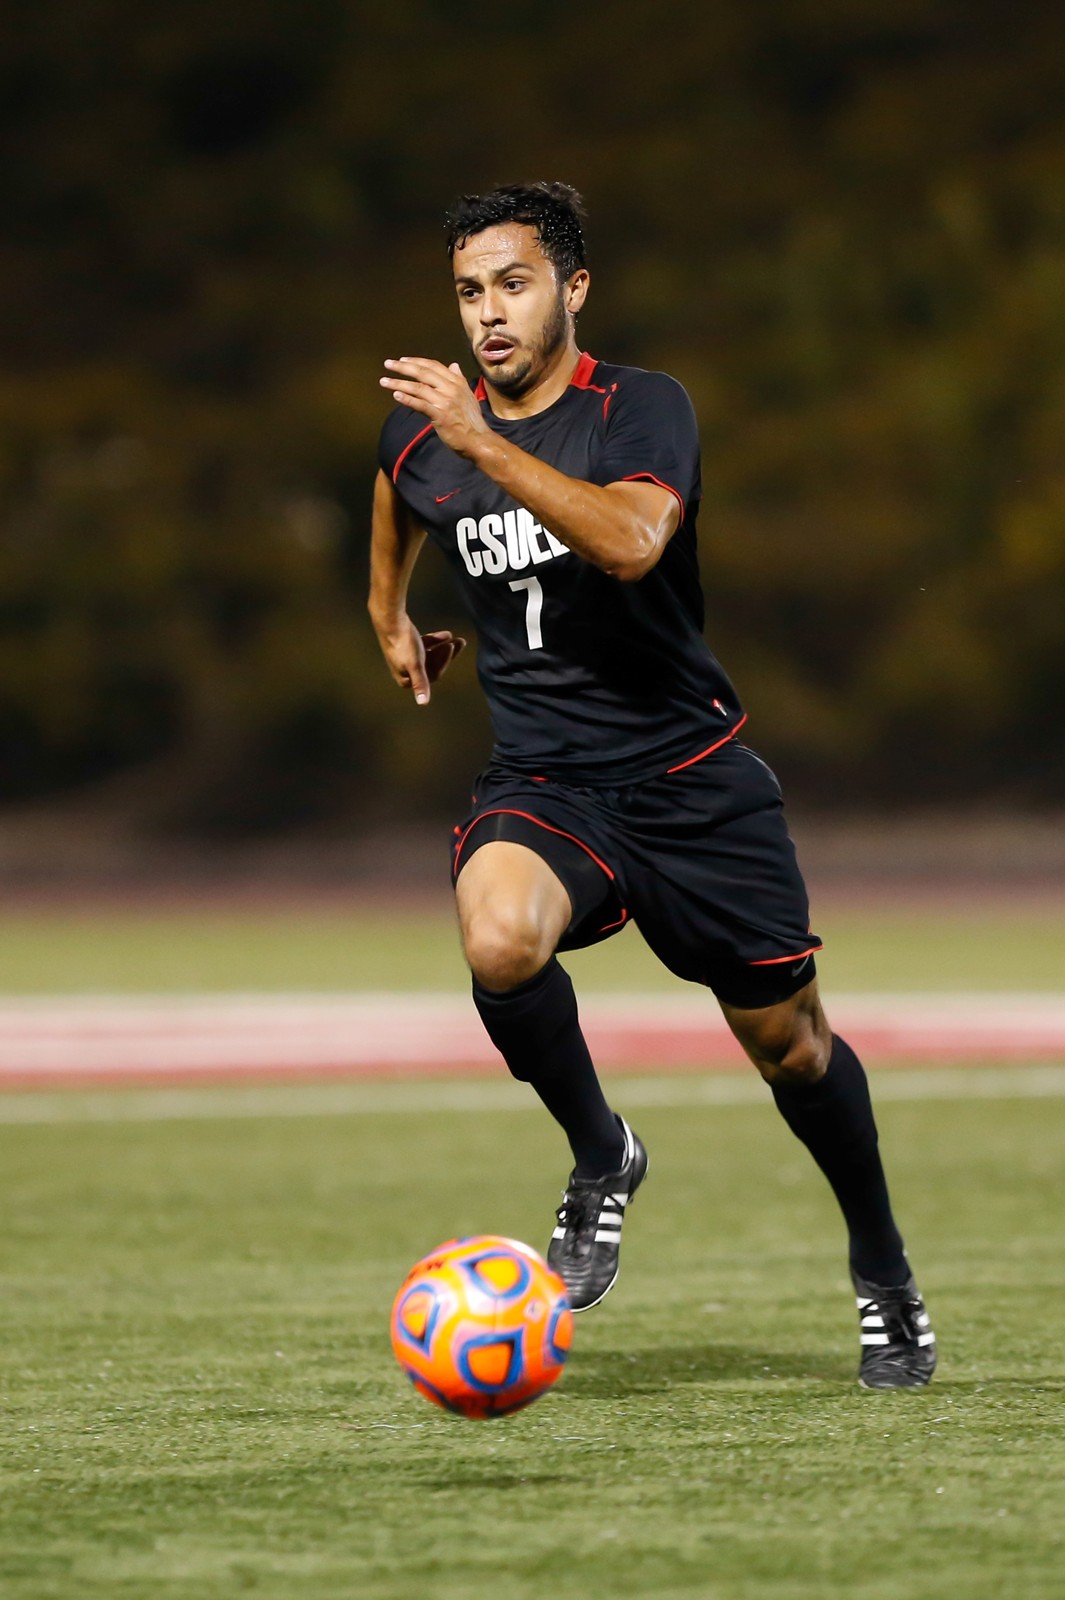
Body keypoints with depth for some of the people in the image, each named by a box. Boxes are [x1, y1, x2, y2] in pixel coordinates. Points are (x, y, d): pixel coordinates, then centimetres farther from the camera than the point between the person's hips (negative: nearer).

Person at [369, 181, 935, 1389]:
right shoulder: (424, 438, 4)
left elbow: (629, 541, -32)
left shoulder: (644, 410, -10)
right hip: (543, 784, 2)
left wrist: (483, 441, -34)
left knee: (785, 1042, 6)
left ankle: (884, 1279, 31)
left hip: (690, 778, -2)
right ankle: (598, 1158, -4)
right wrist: (395, 621, 30)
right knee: (499, 941, -31)